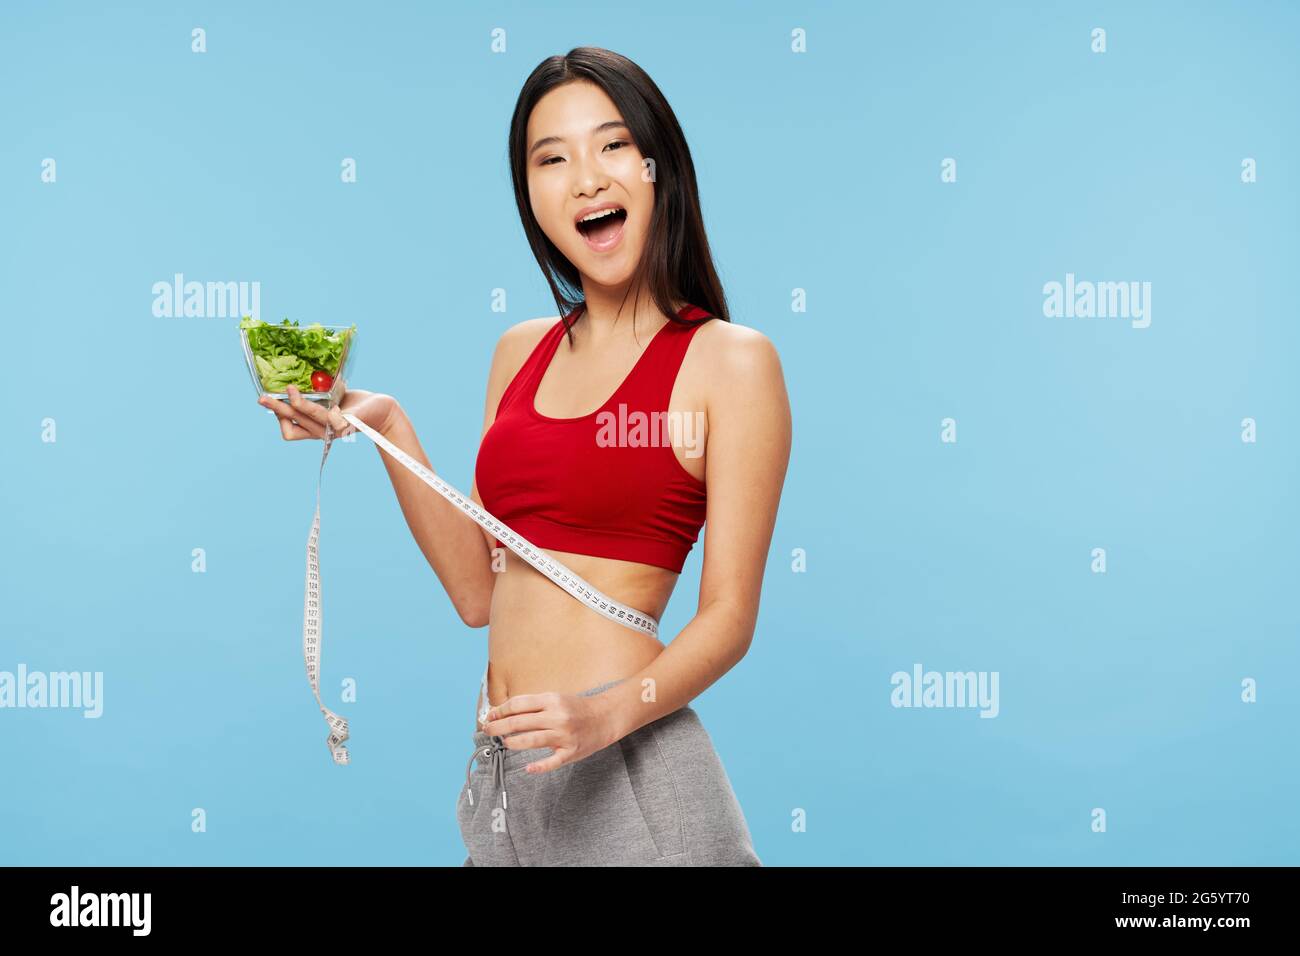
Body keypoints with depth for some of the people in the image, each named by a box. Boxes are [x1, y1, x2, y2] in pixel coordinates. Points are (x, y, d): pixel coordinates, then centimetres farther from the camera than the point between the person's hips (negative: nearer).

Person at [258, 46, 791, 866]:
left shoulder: (730, 360, -7)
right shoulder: (521, 352, 9)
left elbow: (729, 616, -9)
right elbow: (478, 590, 8)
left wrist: (608, 714, -24)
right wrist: (388, 429, 2)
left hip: (627, 767, -5)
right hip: (503, 768, 6)